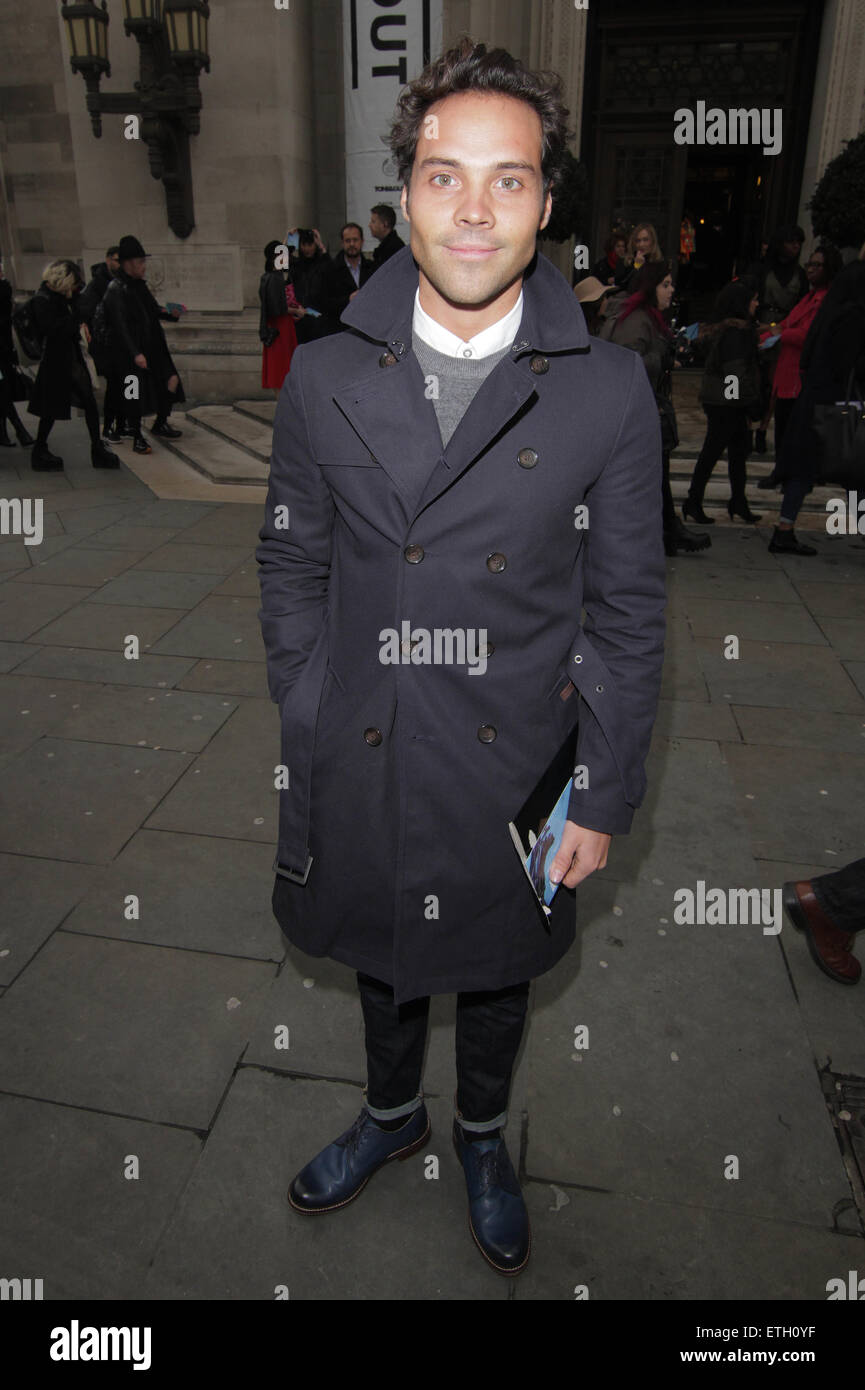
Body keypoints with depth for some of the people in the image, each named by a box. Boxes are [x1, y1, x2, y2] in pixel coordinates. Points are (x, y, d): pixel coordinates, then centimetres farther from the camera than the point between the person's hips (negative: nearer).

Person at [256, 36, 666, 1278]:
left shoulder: (609, 392, -10)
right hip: (362, 760, 2)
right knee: (384, 956, 24)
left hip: (515, 767, -1)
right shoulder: (325, 380, -5)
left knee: (495, 968, 22)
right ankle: (392, 1114, 56)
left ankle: (484, 1138, 54)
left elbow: (628, 613, -6)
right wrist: (309, 733, 1)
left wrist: (605, 800, -5)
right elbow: (292, 569, 3)